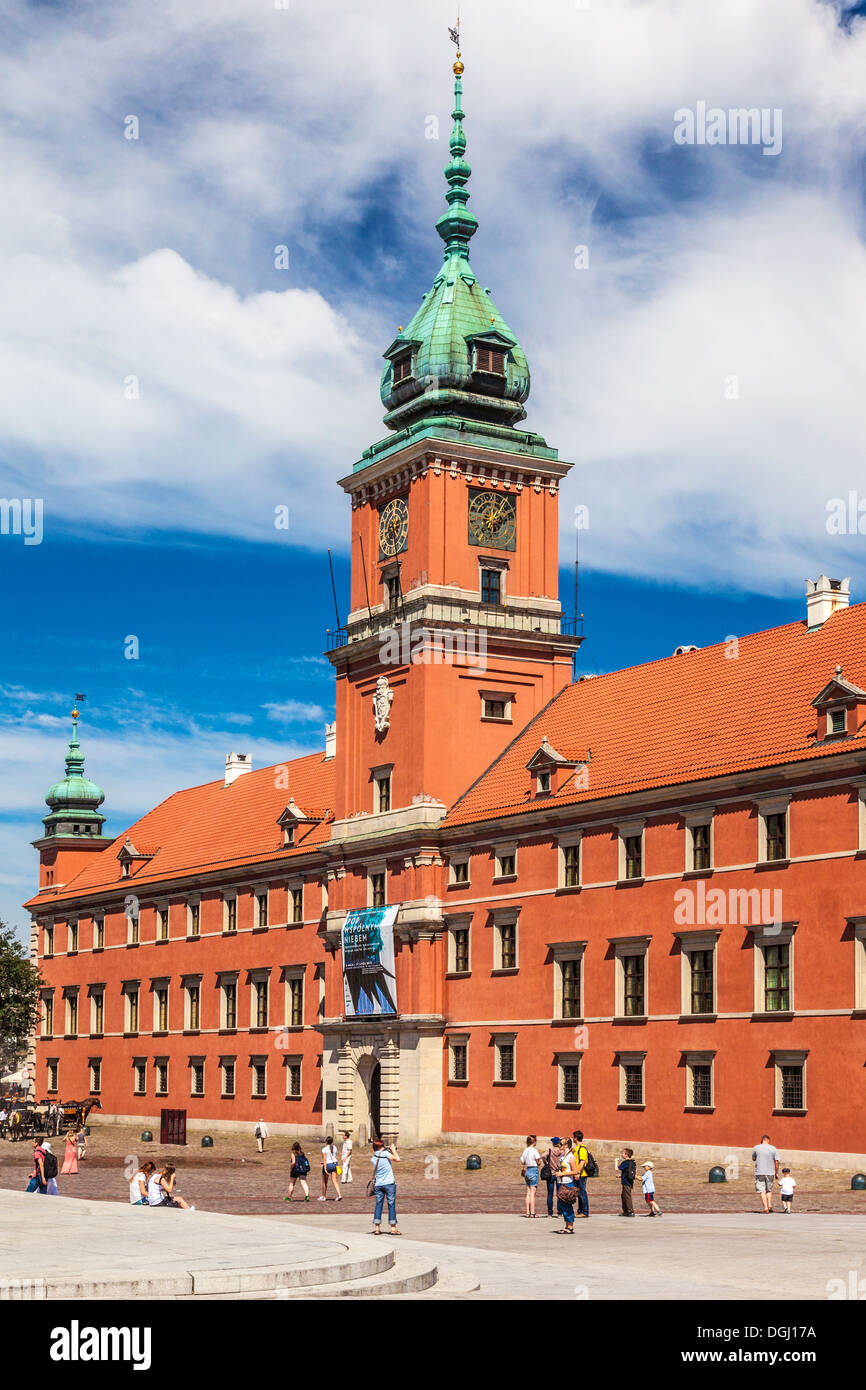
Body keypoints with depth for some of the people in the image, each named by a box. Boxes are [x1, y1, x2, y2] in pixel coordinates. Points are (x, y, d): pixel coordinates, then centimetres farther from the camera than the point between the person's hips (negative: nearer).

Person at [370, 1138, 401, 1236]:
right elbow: (397, 1159, -9)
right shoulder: (385, 1153, -9)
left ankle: (376, 1228, 5)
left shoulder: (373, 1159, 7)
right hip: (389, 1183, -5)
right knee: (391, 1205, 1)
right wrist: (393, 1150, 5)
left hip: (378, 1184, 5)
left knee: (378, 1205, 8)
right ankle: (393, 1228, 1)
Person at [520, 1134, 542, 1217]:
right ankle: (532, 1212, -5)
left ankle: (527, 1212, 10)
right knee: (532, 1192, -4)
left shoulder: (525, 1150, 8)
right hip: (534, 1170, -6)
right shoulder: (534, 1150, -12)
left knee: (528, 1193, 10)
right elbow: (539, 1161, -15)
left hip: (527, 1171, 6)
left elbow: (522, 1162, 12)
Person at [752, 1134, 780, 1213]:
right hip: (770, 1173, 2)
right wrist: (777, 1173, 7)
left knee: (762, 1191, -2)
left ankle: (765, 1208, -12)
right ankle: (769, 1205, 7)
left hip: (759, 1172, -2)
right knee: (769, 1190, 19)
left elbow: (753, 1159, 13)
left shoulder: (756, 1148, 0)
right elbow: (776, 1162, 0)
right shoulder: (773, 1149, 1)